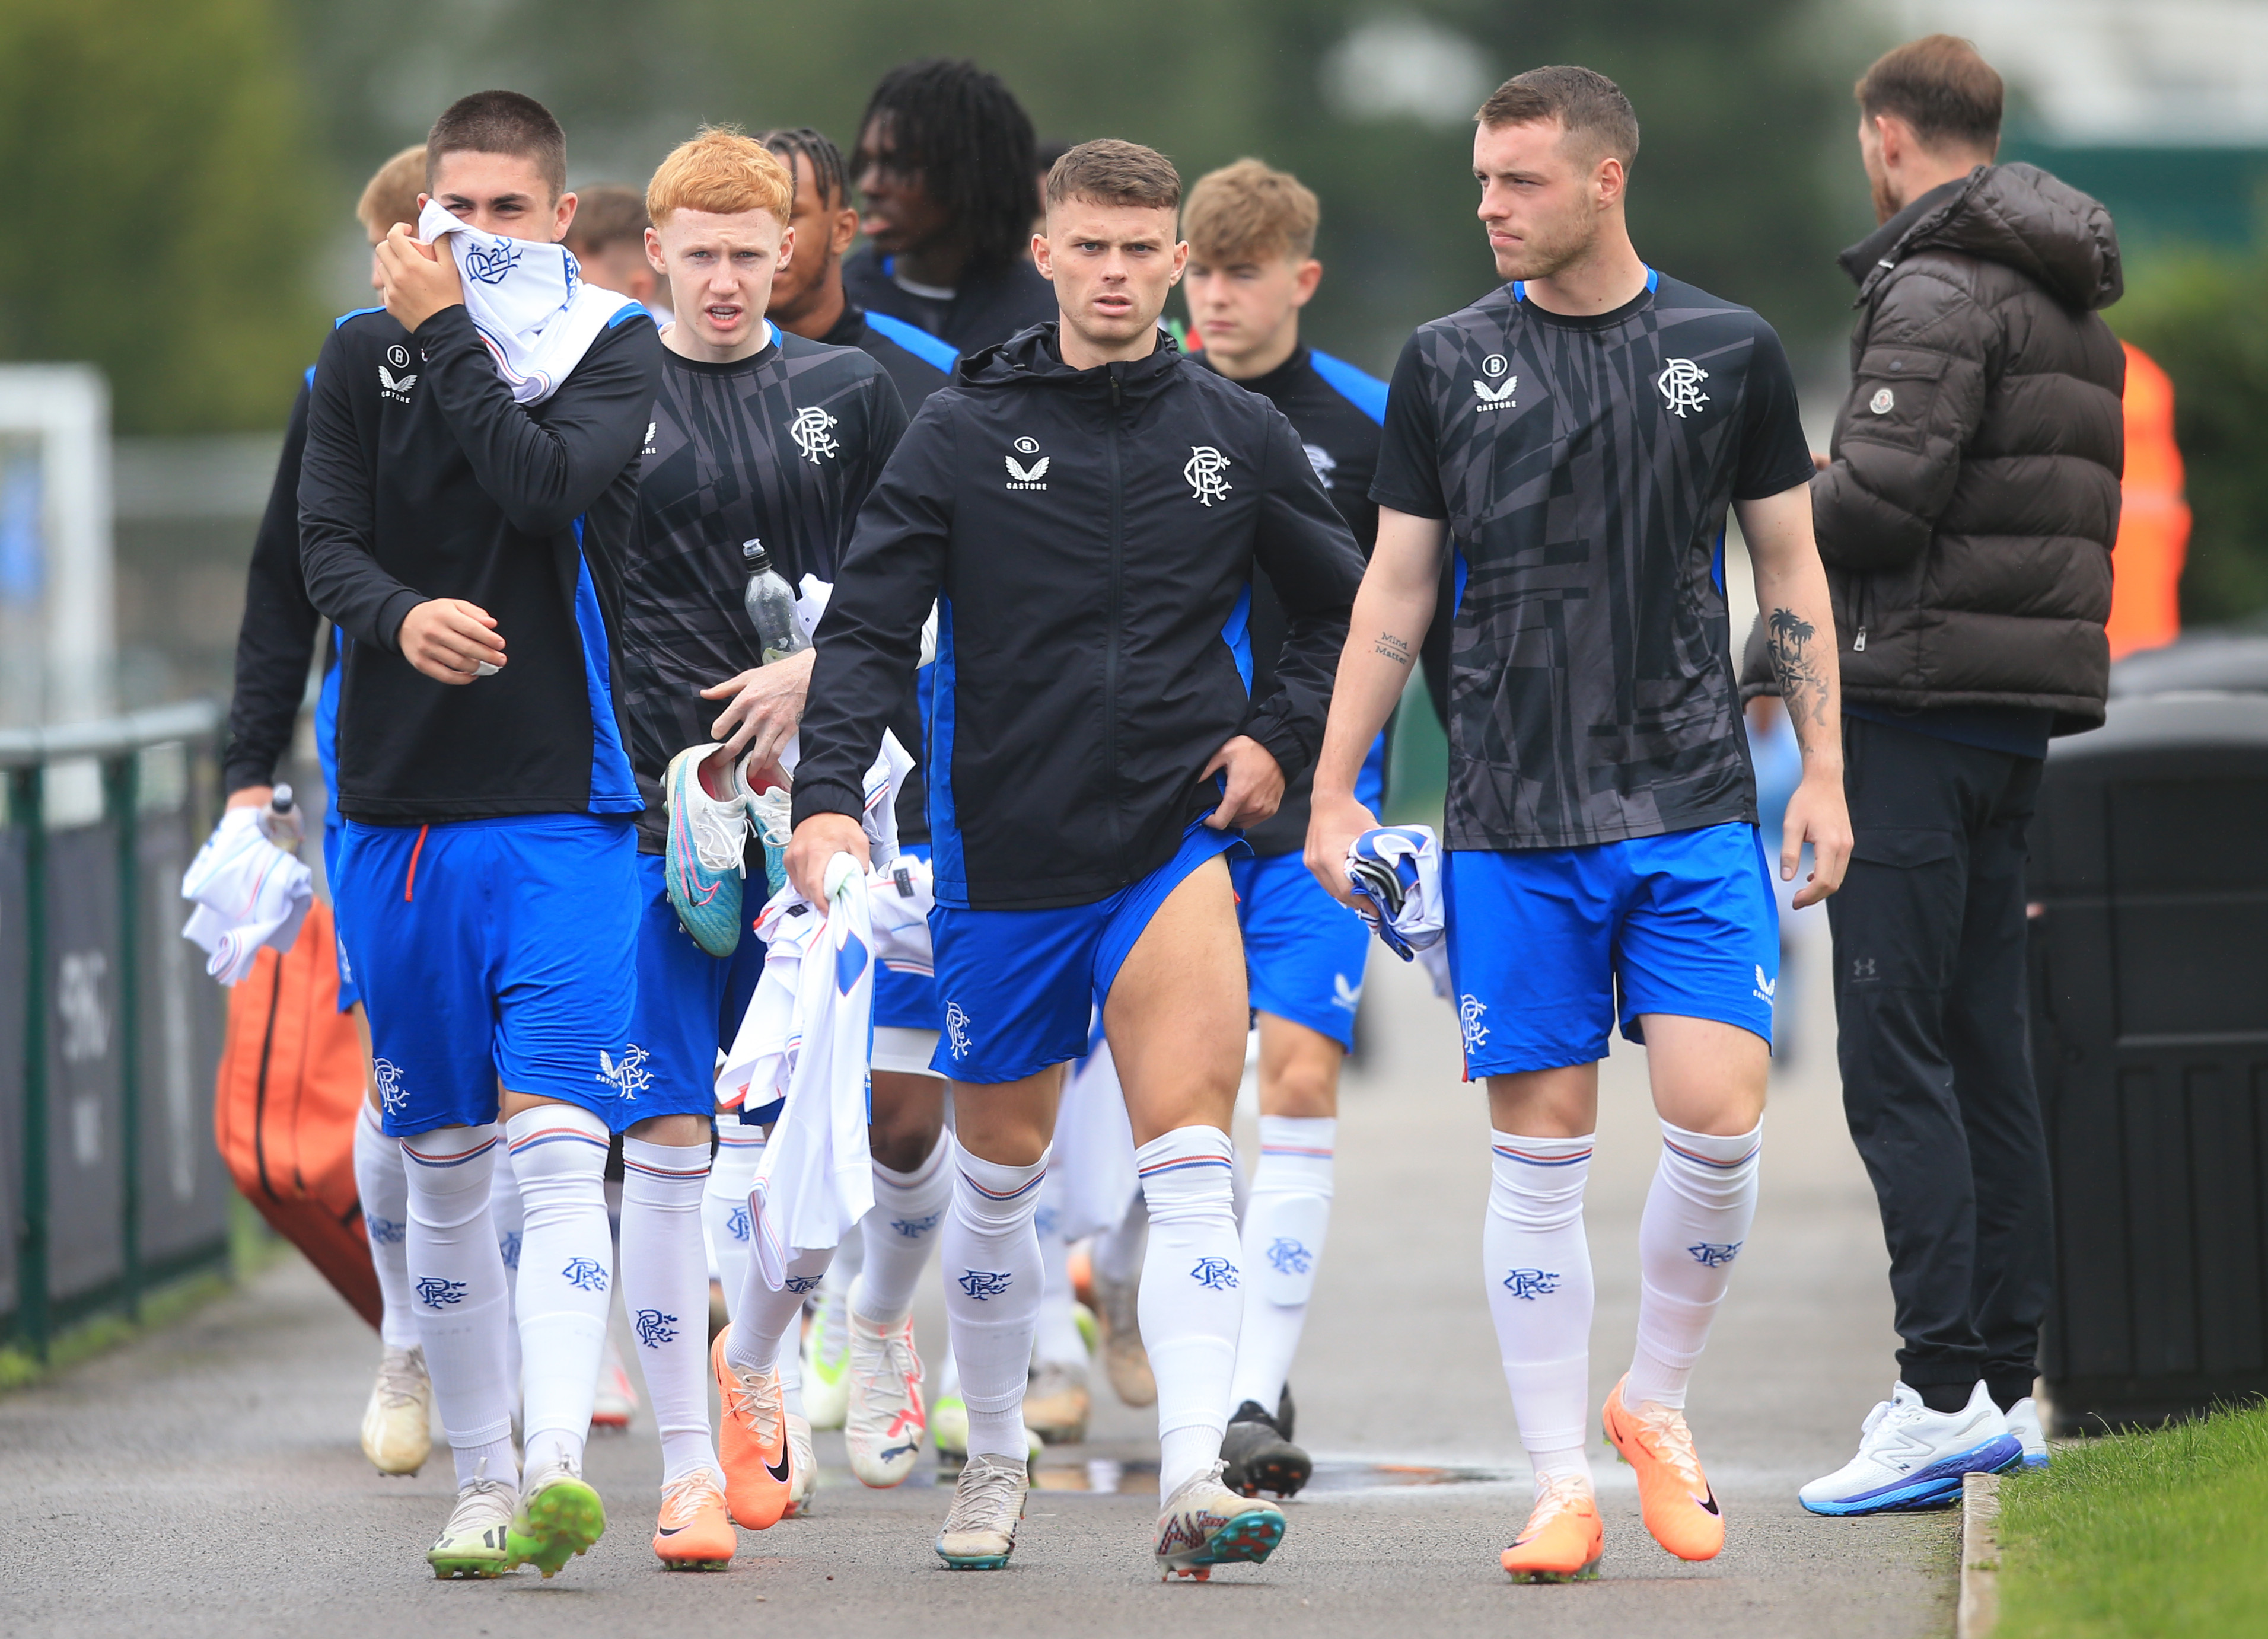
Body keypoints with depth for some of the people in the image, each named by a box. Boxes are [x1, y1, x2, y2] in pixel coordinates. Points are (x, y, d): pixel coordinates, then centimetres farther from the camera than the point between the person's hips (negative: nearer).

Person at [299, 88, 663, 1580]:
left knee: (556, 1141, -16)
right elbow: (326, 543, 0)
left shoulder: (618, 350, 1)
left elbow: (545, 483, -17)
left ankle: (558, 1469, -24)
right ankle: (482, 1481, 17)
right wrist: (401, 616, -20)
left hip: (565, 800, -3)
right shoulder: (361, 356, 9)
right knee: (442, 1163, 8)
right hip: (401, 801, 3)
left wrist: (446, 333, -11)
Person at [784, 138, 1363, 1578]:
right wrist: (830, 793, -18)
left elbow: (1349, 606, 19)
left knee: (1189, 1157, -18)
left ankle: (1195, 1480, -26)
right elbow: (870, 629, -5)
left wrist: (1281, 736, 6)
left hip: (1176, 843, -1)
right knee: (1001, 1171, 14)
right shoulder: (962, 434, 0)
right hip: (1002, 852, 1)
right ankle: (996, 1460, 33)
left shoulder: (1239, 436, 5)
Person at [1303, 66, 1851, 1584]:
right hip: (1514, 824, 1)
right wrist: (1336, 790, 5)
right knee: (1539, 1150, 0)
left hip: (1693, 809, -1)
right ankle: (1564, 1485, 6)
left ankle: (1657, 1402, 13)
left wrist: (1824, 772, 4)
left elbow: (1791, 571, 10)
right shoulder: (1449, 363, 5)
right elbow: (1397, 589, 9)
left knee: (1718, 1117, -11)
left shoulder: (1729, 351, 3)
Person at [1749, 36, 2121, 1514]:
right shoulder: (2073, 304, 18)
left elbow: (1883, 491, -22)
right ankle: (2007, 1387, 13)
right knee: (1987, 1054, 12)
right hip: (2024, 720, 9)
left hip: (1924, 709, -9)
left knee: (1896, 1059, -10)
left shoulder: (1939, 288, -11)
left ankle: (1944, 1394, -16)